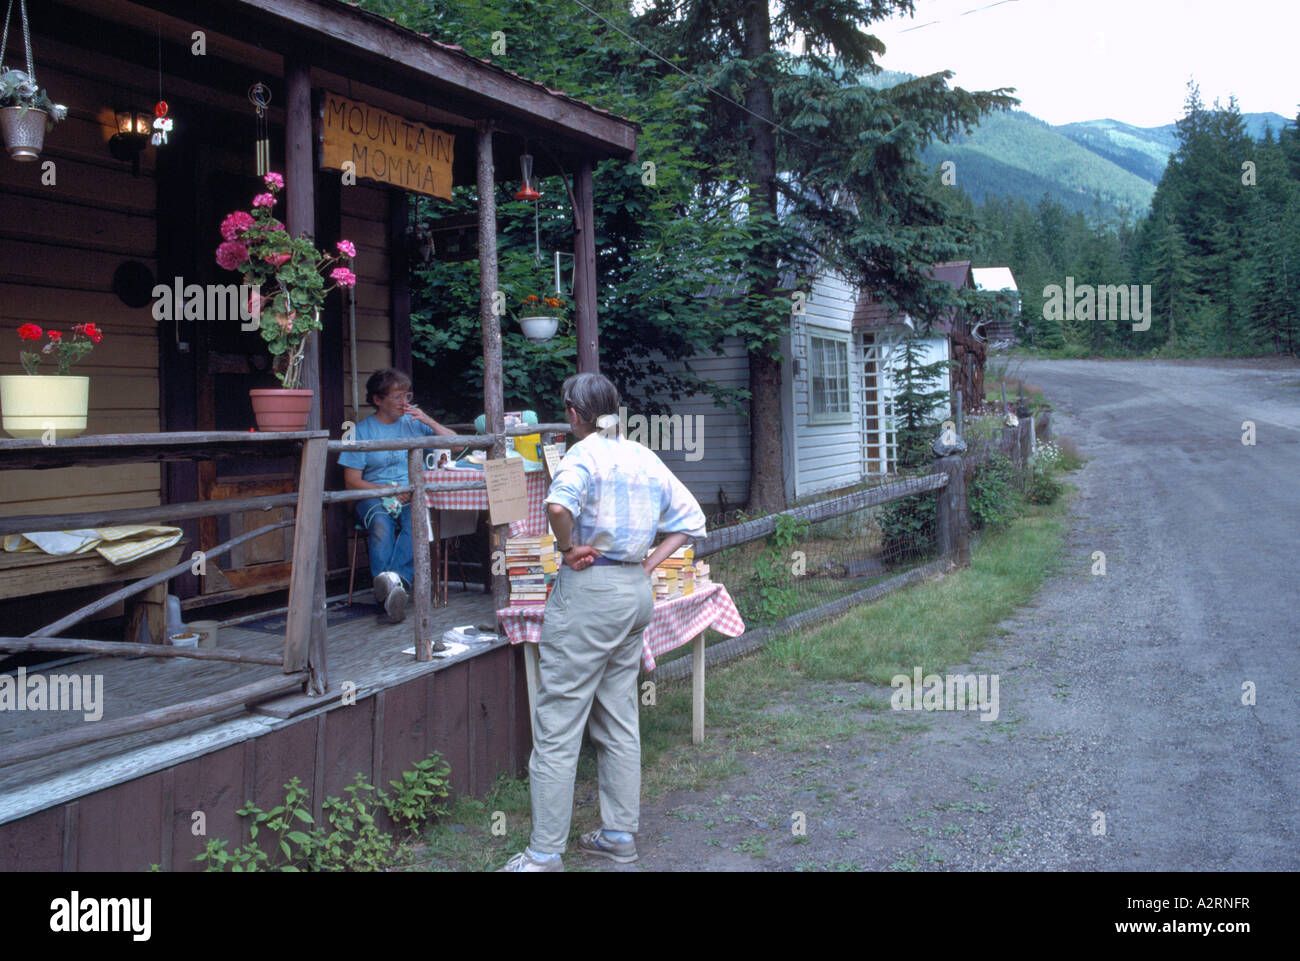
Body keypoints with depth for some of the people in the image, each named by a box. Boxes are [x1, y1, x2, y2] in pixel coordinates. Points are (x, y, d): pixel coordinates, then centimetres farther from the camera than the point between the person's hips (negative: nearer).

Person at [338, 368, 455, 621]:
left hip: (412, 498, 1)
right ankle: (396, 584, -51)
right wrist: (388, 491, -10)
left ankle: (395, 579, -53)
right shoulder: (362, 431, 10)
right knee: (381, 523, -37)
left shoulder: (415, 424, 17)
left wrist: (429, 421, 1)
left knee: (415, 520, -36)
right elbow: (352, 481, 4)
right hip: (373, 497, -1)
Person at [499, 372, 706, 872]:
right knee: (619, 721, 16)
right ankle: (619, 835, 24)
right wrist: (649, 564, 10)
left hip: (590, 588, -8)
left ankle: (544, 853, 4)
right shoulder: (645, 458, 11)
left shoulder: (585, 453, -10)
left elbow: (559, 502, -32)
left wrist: (569, 548, -15)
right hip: (637, 591, 8)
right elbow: (691, 517, 16)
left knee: (557, 725, -1)